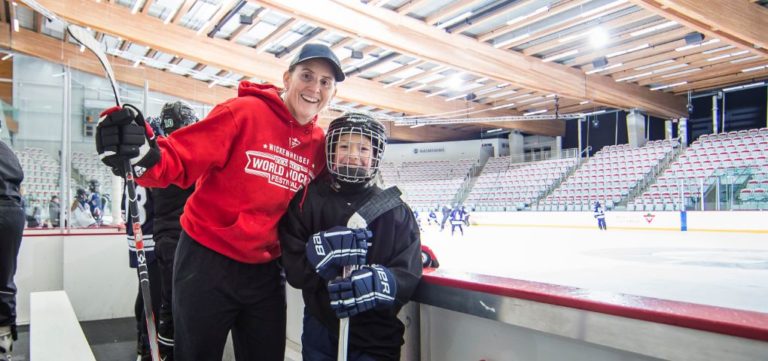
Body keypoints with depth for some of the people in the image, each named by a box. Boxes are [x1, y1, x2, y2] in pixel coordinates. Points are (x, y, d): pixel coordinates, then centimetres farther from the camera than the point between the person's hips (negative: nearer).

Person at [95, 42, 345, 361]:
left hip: (265, 271, 5)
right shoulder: (243, 111, -13)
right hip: (207, 262, -4)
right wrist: (141, 154, -37)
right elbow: (180, 160, -18)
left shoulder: (320, 144, 2)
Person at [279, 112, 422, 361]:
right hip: (319, 333, 1)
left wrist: (378, 283, -33)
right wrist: (323, 250, -30)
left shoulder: (396, 211, -5)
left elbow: (408, 276, -11)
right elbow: (293, 269, -10)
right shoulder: (308, 200, -6)